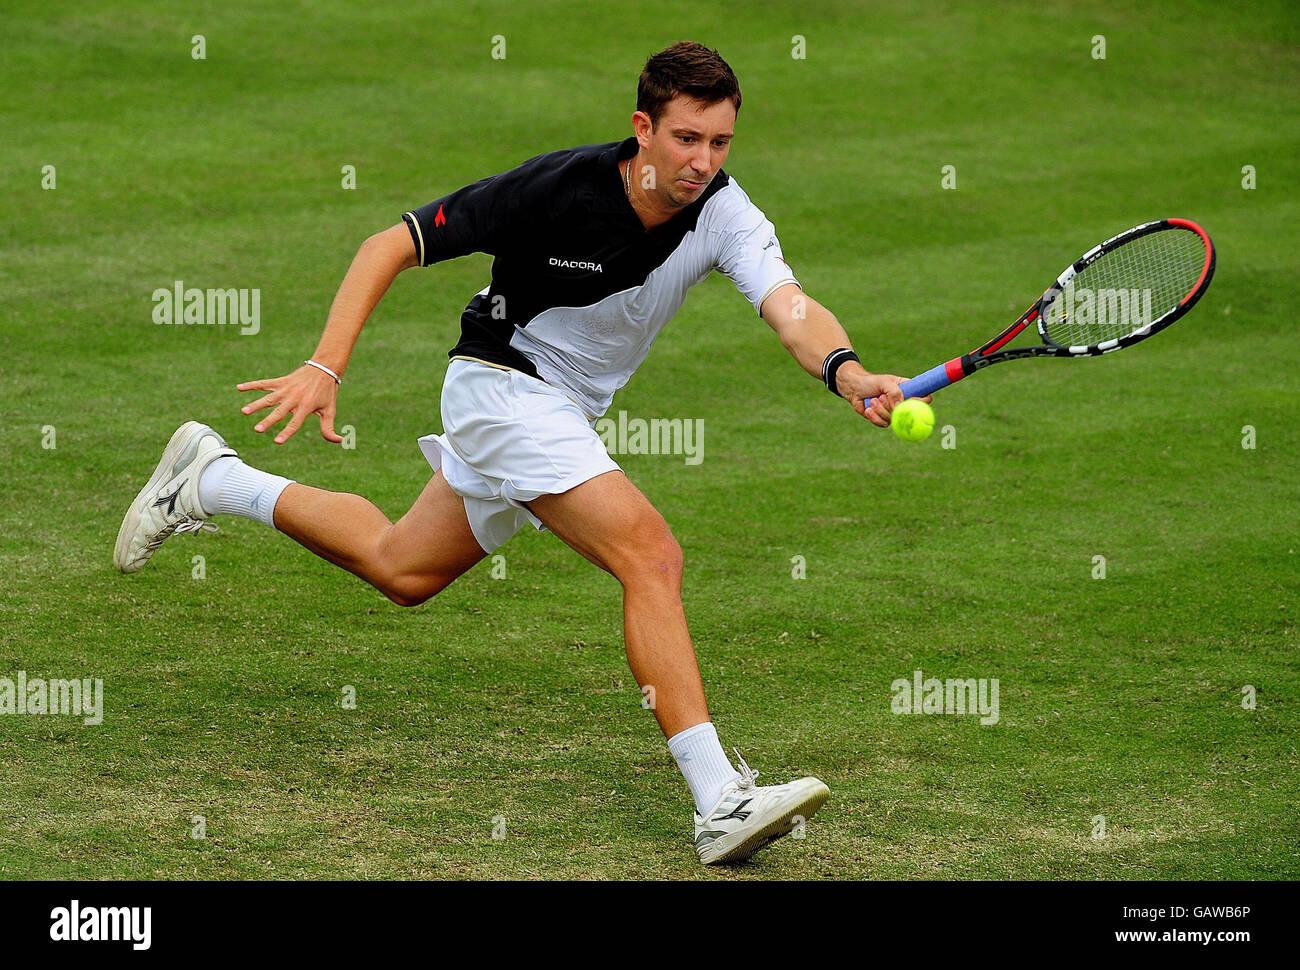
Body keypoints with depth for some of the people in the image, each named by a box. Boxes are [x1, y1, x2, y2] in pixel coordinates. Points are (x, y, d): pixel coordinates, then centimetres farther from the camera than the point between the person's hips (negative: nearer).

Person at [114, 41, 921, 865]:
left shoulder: (724, 213, -17)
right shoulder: (556, 187, -27)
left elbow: (792, 310, -34)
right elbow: (390, 246, -19)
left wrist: (846, 371, -56)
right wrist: (325, 367, -30)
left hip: (565, 411, 7)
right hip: (504, 384, -6)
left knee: (401, 569, 23)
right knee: (651, 554, -24)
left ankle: (212, 480, 40)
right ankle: (721, 802, -28)